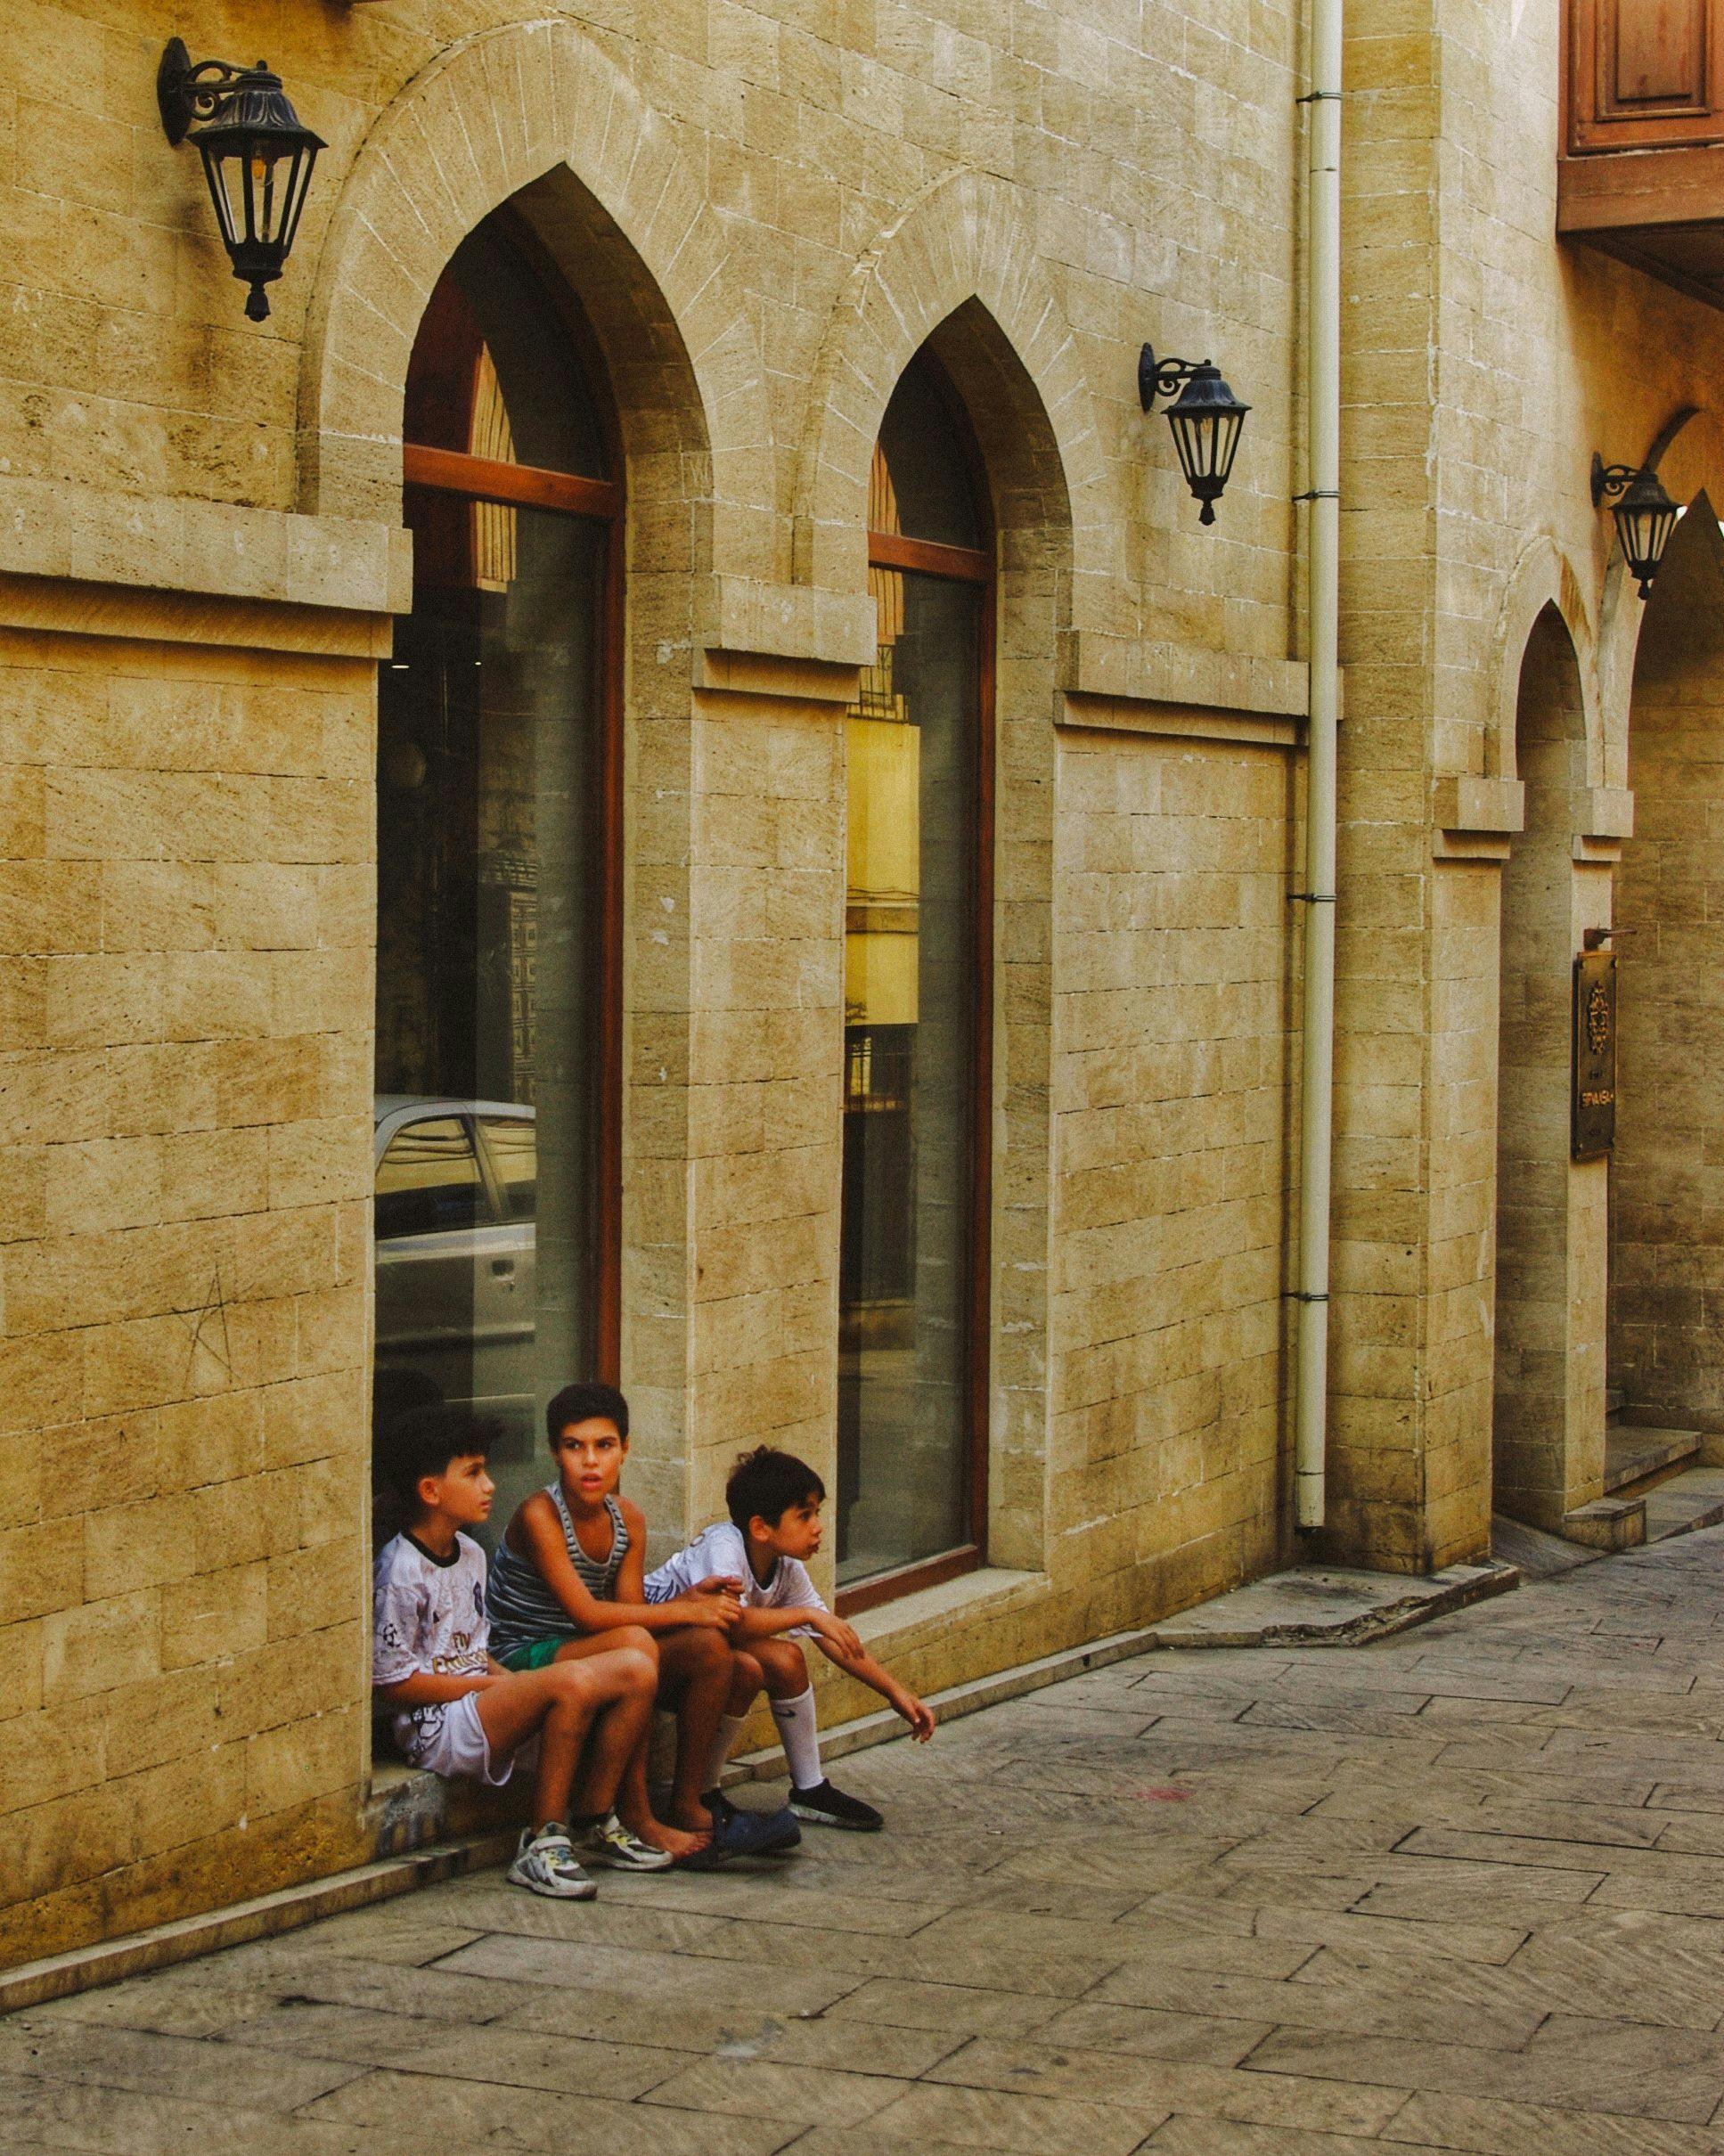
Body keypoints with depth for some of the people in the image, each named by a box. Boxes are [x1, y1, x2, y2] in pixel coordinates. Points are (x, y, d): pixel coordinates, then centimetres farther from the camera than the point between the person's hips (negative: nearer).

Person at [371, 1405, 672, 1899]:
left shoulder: (471, 1555, 15)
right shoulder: (400, 1572, -14)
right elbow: (393, 1683, -14)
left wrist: (509, 1679, -1)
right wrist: (494, 1684, -11)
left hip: (481, 1703, 9)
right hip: (435, 1725, -9)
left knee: (636, 1668, -6)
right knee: (574, 1682, -34)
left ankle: (593, 1824, 3)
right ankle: (541, 1846, -23)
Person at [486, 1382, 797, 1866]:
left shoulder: (627, 1519, 4)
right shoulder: (539, 1515, -19)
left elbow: (629, 1611, -1)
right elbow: (587, 1613, -24)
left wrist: (690, 1598, -20)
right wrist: (685, 1612, -20)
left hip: (586, 1652, 7)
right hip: (526, 1658, -7)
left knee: (712, 1644, -13)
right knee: (634, 1643, -35)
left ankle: (688, 1804, -3)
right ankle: (635, 1817, -24)